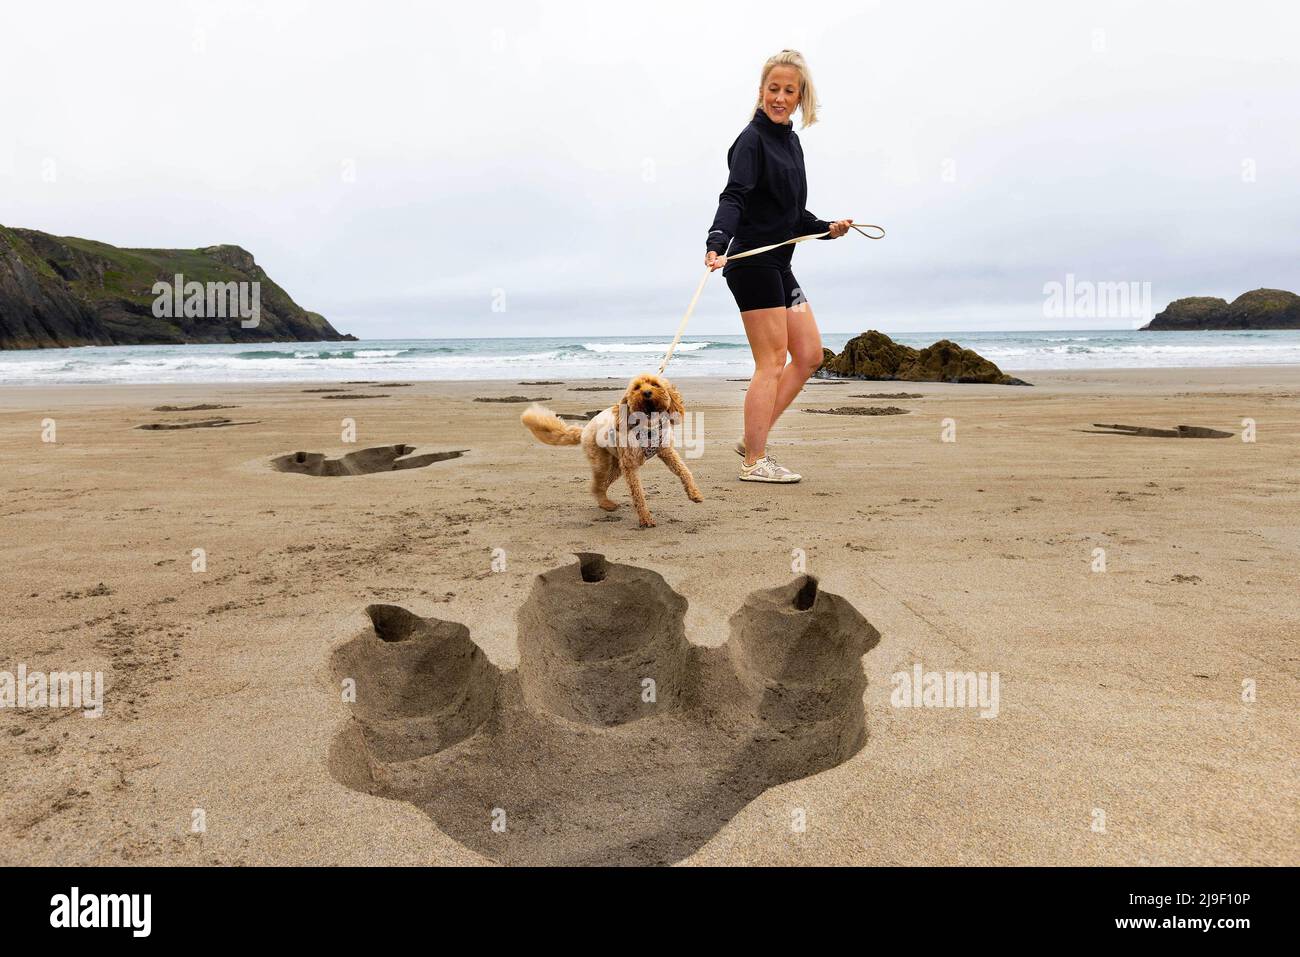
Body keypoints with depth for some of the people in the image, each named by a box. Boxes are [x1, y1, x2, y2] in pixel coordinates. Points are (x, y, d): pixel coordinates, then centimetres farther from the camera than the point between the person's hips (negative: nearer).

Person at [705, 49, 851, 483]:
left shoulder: (790, 141, 17)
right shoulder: (752, 139, -9)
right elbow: (734, 197, -25)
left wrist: (827, 229, 15)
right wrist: (717, 243, -40)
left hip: (779, 265, 9)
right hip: (753, 263, -9)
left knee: (809, 355, 10)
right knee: (771, 362, -7)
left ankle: (753, 439, 14)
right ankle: (754, 462, 2)